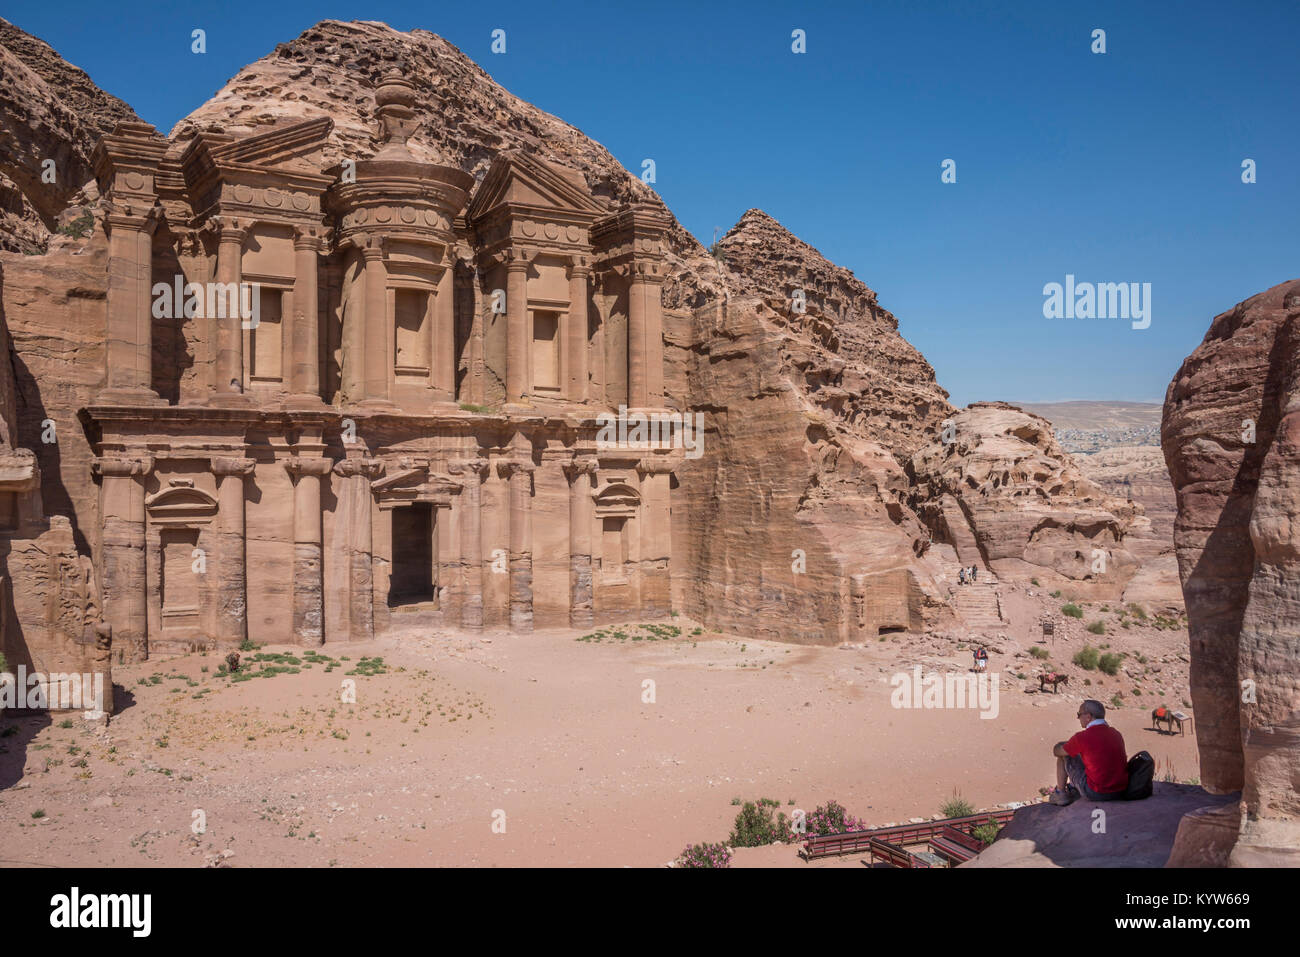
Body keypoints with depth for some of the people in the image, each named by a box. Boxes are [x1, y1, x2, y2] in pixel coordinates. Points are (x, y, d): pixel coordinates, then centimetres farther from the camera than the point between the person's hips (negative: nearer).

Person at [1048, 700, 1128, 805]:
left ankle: (1060, 793, 22)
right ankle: (1073, 787, 49)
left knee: (1064, 754, 11)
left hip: (1096, 794, -7)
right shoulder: (1117, 734, 5)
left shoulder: (1083, 737, -15)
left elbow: (1056, 751, 1)